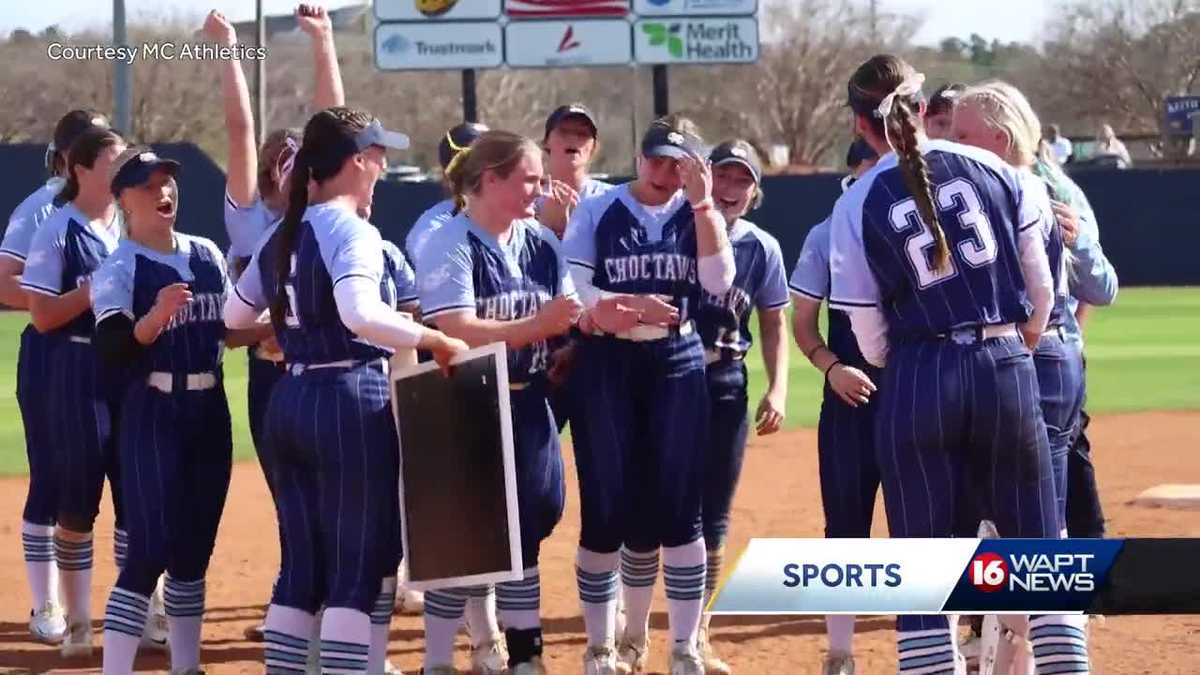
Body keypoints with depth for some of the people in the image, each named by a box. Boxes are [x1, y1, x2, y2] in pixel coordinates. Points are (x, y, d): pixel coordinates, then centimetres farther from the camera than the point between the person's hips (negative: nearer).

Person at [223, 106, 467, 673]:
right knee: (362, 568, -3)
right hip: (352, 402, -8)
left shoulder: (280, 236, 12)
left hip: (288, 402, 8)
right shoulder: (352, 231, -13)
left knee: (301, 567, 13)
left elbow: (233, 317, 18)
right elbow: (360, 313, -30)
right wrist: (433, 340, -23)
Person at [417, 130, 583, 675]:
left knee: (526, 531, 10)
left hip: (527, 408, 6)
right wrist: (538, 325, -28)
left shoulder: (542, 243, 9)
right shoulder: (451, 246, -12)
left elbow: (569, 318, 8)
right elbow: (456, 332, -23)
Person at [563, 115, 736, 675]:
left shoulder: (700, 217, 5)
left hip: (677, 368, 1)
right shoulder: (595, 212, 1)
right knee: (605, 511, 0)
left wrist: (702, 202, -16)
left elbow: (719, 281, -12)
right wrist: (629, 305, -23)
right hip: (605, 367, -1)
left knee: (679, 510, 1)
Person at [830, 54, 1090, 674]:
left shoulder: (856, 207, -1)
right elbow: (1041, 289, 7)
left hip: (917, 382, -1)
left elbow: (873, 341, 1)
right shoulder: (992, 169, 3)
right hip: (1008, 368, 1)